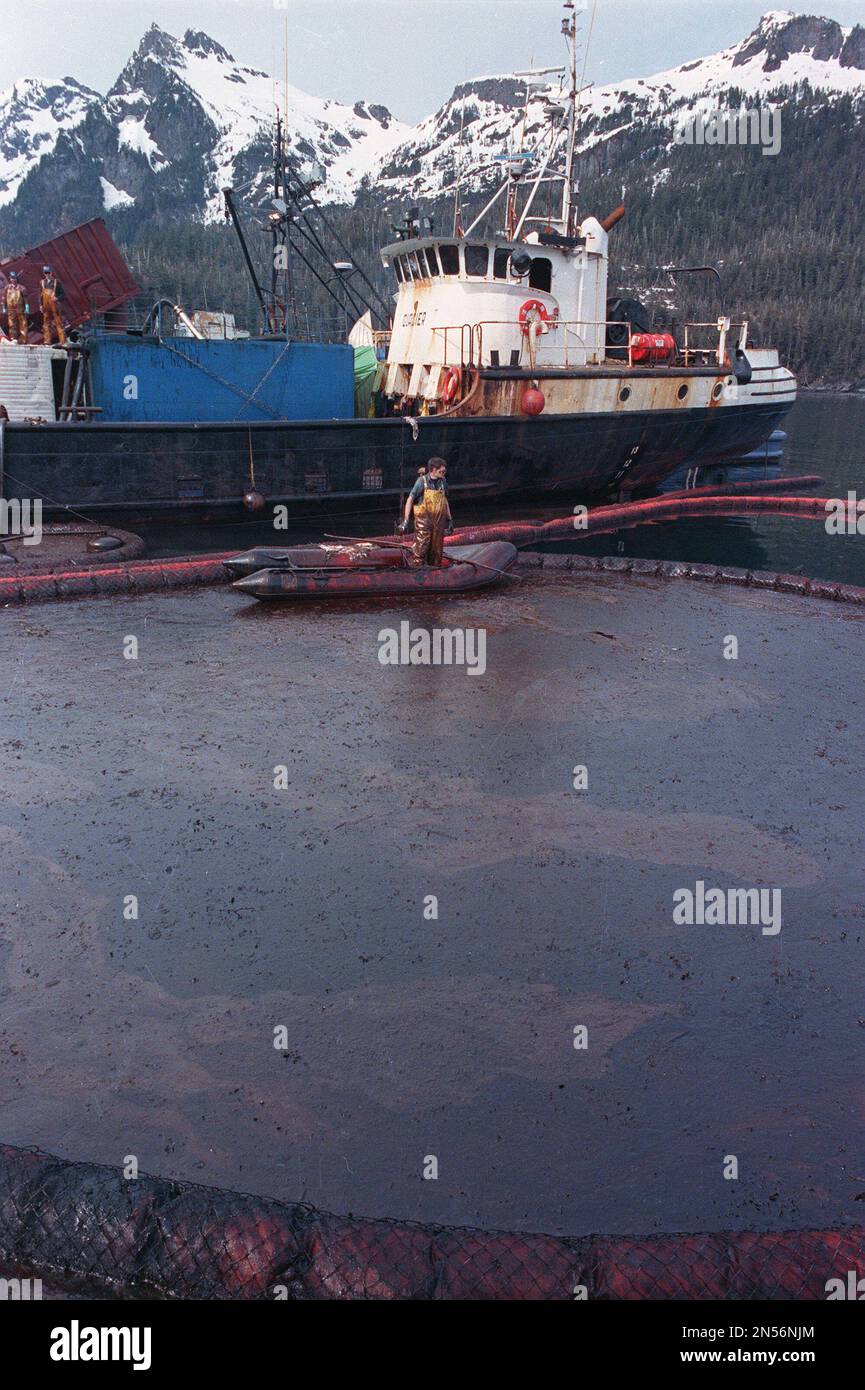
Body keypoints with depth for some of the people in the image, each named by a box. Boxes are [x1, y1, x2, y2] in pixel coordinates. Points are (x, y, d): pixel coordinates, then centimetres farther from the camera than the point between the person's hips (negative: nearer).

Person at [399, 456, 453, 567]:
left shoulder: (442, 481, 7)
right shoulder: (422, 481, -9)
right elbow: (410, 500, -7)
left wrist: (449, 519, 18)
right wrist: (405, 520, -13)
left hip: (439, 521, 5)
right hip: (424, 520, -5)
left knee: (437, 550, 9)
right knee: (421, 547, -11)